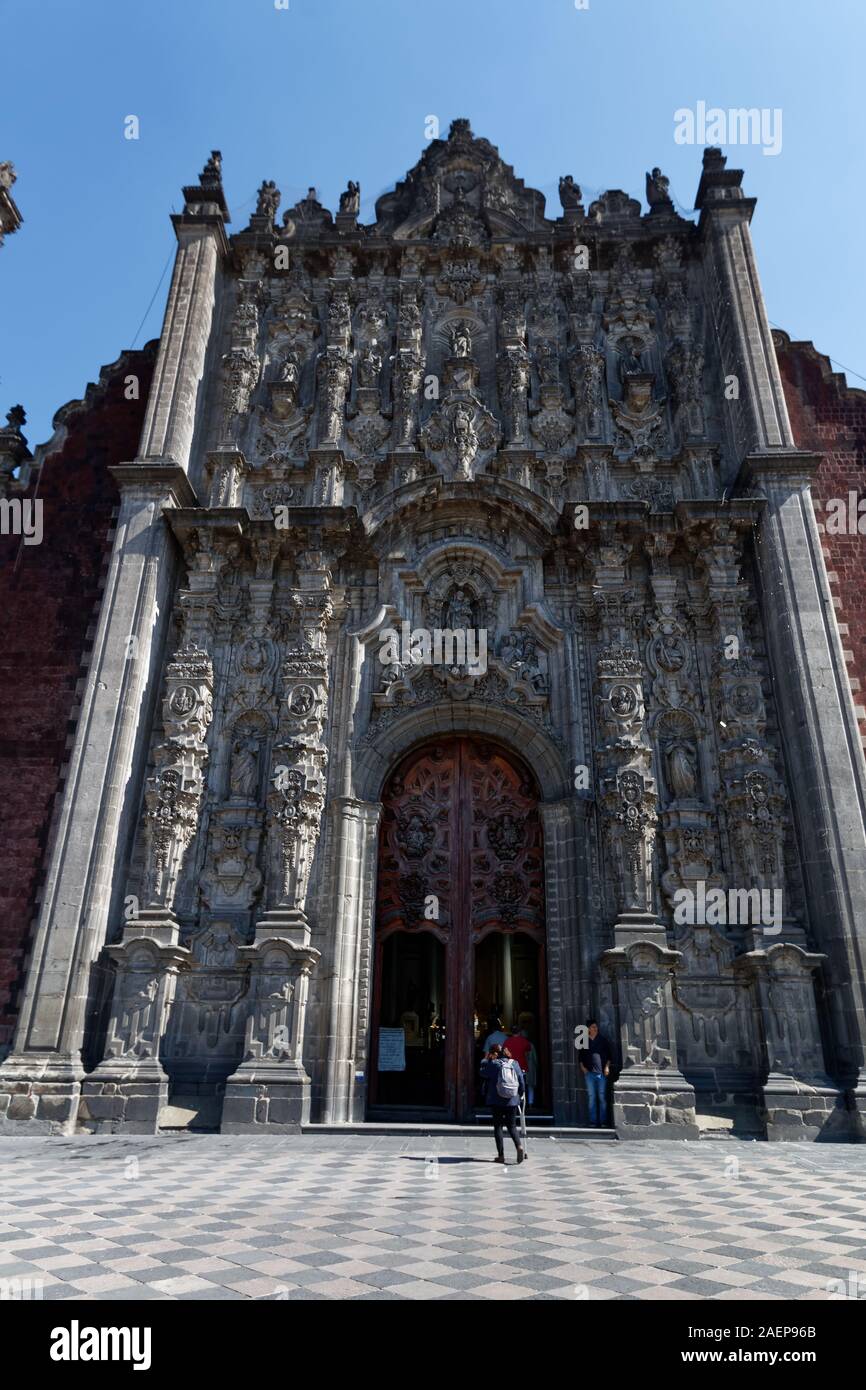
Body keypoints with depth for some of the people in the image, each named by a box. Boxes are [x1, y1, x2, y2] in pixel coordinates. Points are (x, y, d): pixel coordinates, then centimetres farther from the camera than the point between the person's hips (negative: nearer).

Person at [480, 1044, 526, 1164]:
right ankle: (519, 1146, -10)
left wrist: (485, 1060, 19)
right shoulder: (514, 1063, 1)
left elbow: (483, 1073, 9)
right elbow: (521, 1082, 4)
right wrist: (518, 1095, 17)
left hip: (497, 1101, -3)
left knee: (498, 1126, 9)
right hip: (512, 1101, 3)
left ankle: (501, 1155, 7)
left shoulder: (492, 1064, -9)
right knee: (512, 1126, 14)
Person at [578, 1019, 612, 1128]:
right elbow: (580, 1056, 15)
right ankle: (593, 1121, 6)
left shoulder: (602, 1039, 6)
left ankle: (603, 1121, 6)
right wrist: (582, 1067, 4)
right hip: (589, 1072, 1)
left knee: (602, 1097, 0)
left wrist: (607, 1066, -1)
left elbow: (609, 1054, 9)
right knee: (591, 1097, 1)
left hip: (602, 1072, -1)